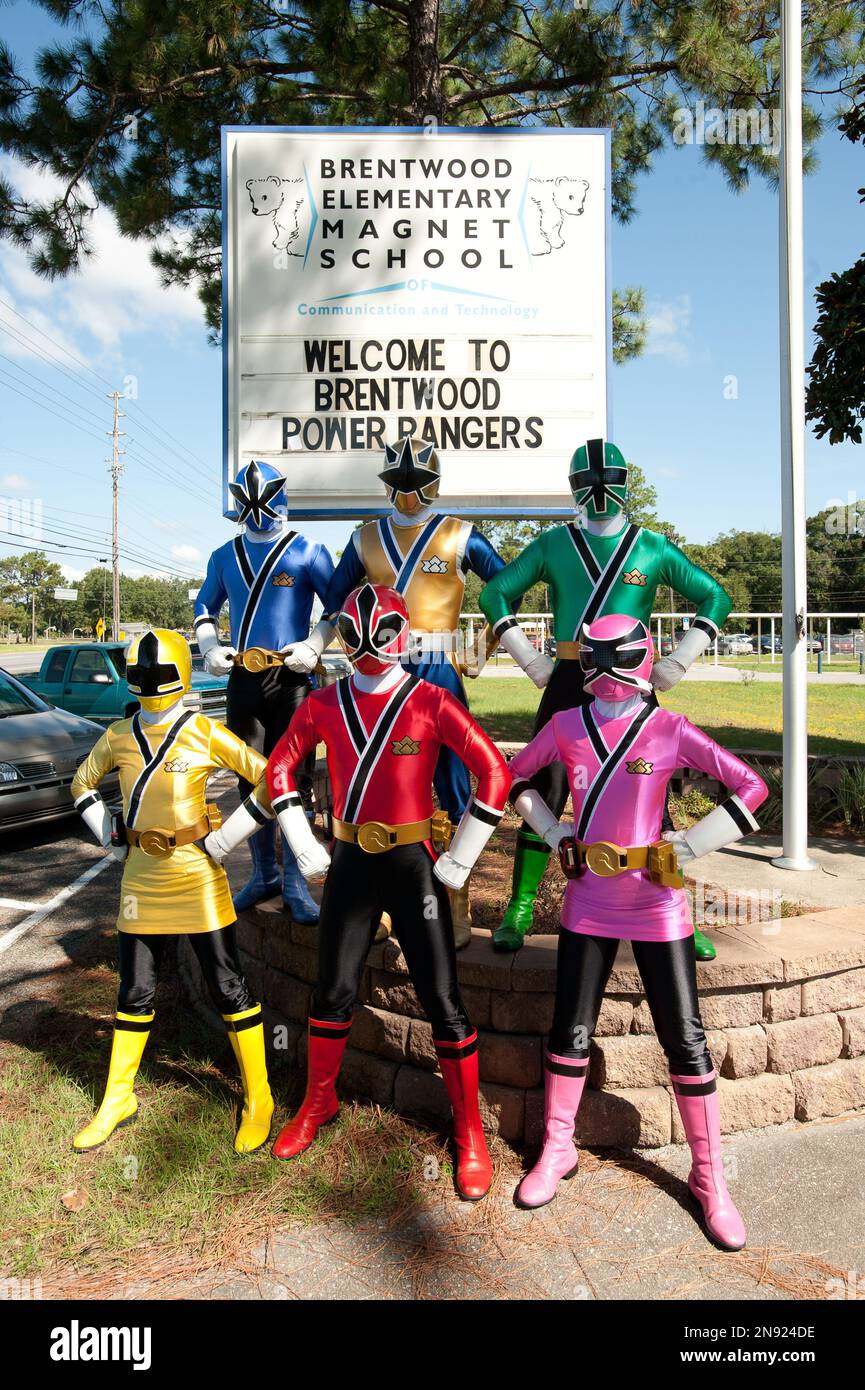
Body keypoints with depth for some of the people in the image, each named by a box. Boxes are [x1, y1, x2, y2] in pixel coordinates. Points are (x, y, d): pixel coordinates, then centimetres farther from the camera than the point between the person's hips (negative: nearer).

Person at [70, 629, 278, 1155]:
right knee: (135, 991, 14)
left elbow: (272, 781, -12)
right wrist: (113, 834, 7)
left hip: (196, 878, -4)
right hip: (140, 876, 4)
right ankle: (118, 1099, 31)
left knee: (229, 987, 4)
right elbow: (83, 784, 21)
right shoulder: (119, 736, 4)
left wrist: (222, 841, -12)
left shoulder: (206, 734, -9)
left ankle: (258, 1100, 18)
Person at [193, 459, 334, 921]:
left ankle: (295, 884, 5)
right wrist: (209, 648, 7)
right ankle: (263, 875, 24)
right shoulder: (224, 557, 13)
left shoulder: (307, 552, 0)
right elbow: (205, 609, 24)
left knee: (294, 779, -4)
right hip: (242, 679, 5)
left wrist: (313, 645, -11)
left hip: (290, 679, -4)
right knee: (251, 780, 10)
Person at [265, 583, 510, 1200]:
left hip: (412, 865, -3)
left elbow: (494, 773, -11)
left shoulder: (431, 703, -9)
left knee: (443, 1000, 2)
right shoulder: (325, 704, 2)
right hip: (350, 864, 3)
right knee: (333, 991, 13)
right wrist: (306, 848, 7)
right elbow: (281, 769, 12)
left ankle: (470, 1134, 19)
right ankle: (319, 1102, 38)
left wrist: (458, 861, -9)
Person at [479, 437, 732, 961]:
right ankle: (519, 911, 11)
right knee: (547, 795, 0)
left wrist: (673, 666, 4)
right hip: (567, 682, 0)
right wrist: (531, 661, 3)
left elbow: (715, 598, 13)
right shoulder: (554, 544, 8)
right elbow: (496, 594, 11)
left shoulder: (653, 548, 8)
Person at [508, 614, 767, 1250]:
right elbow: (519, 776, 14)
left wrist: (687, 848, -11)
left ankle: (709, 1176, 24)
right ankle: (557, 1151, 31)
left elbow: (750, 786, -9)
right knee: (570, 1031, 11)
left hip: (657, 904, -2)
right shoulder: (567, 726, -2)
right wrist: (556, 835, 5)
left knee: (685, 1038, 6)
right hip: (588, 900, 2)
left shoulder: (670, 731, -9)